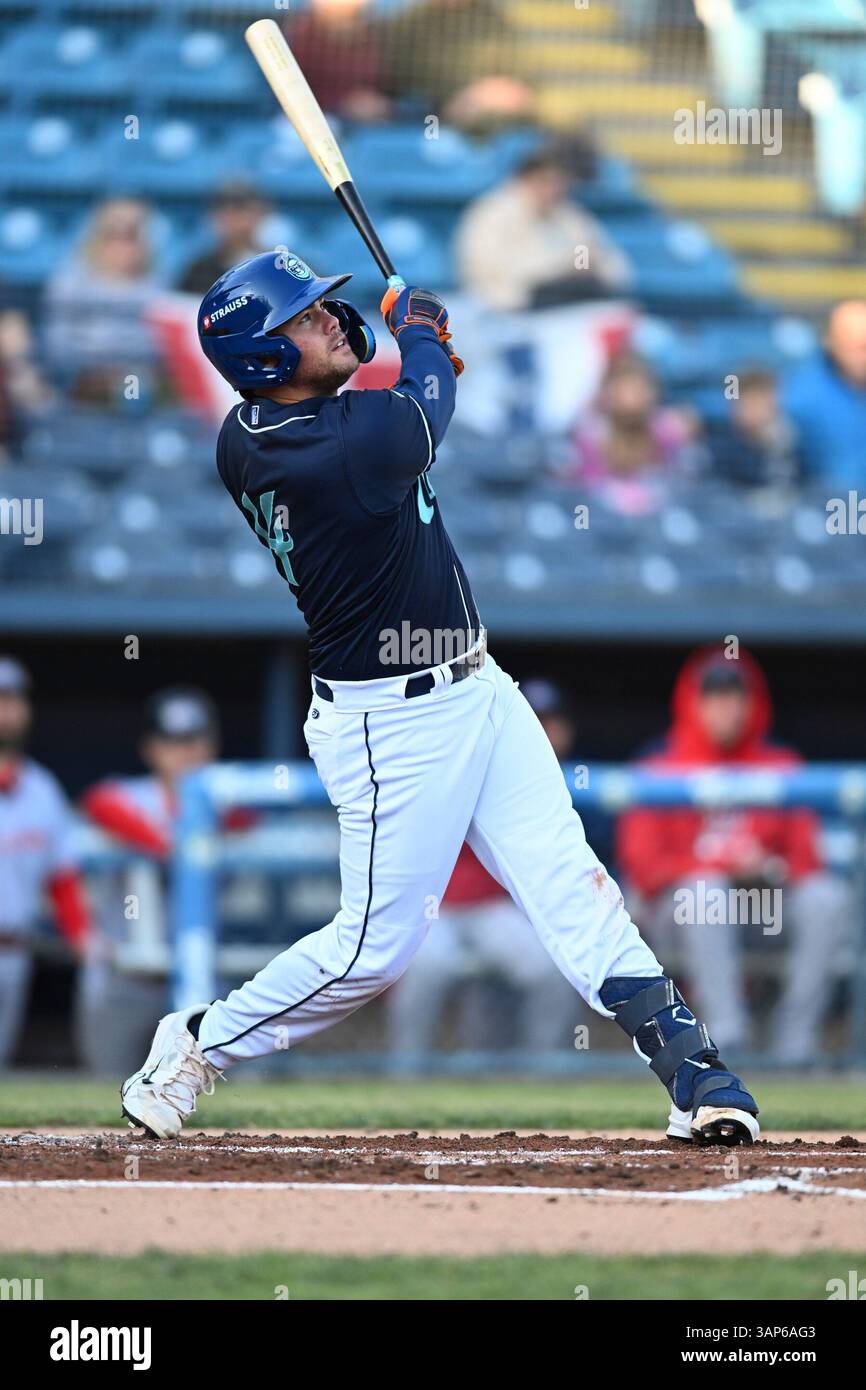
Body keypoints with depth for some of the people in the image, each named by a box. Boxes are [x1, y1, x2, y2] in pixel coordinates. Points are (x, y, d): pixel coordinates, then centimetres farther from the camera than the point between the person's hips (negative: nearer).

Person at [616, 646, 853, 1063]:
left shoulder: (780, 769, 10)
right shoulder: (659, 773, 3)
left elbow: (806, 860, 5)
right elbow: (643, 867, -7)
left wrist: (769, 868, -20)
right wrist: (724, 863, -20)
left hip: (767, 896, 3)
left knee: (828, 897, -25)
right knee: (705, 890, -37)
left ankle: (795, 1040, -29)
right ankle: (725, 1030, -46)